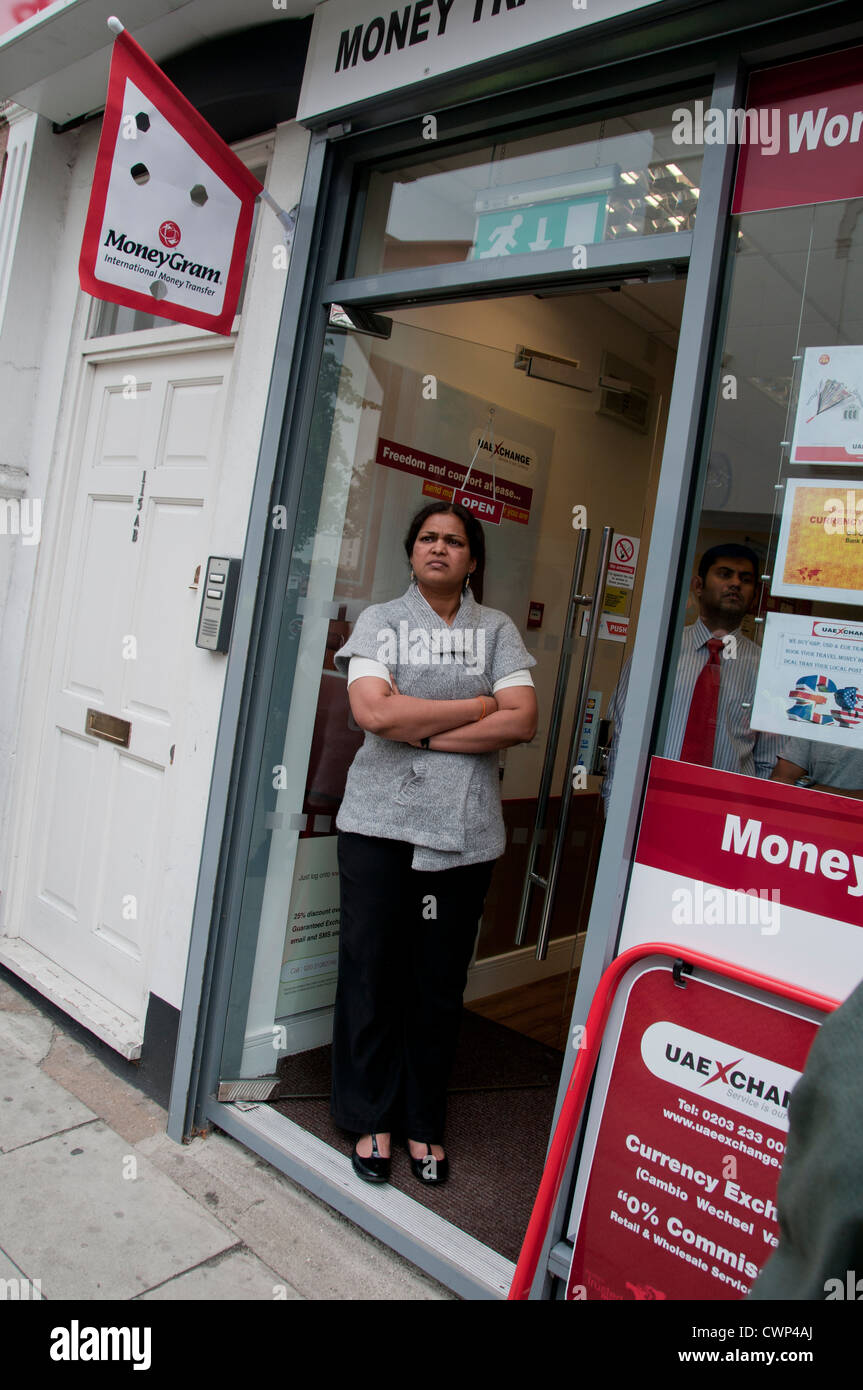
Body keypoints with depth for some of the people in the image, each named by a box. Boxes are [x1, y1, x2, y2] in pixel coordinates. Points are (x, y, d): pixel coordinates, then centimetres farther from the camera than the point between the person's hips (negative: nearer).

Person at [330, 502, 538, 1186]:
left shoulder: (497, 629, 10)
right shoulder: (380, 621, 6)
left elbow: (522, 720, -5)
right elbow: (374, 710, -11)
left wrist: (423, 732, -10)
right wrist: (480, 704, -8)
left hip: (464, 828, 1)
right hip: (380, 821, -1)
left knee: (441, 981, 8)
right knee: (373, 971, 5)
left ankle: (425, 1122, 26)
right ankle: (371, 1118, 23)